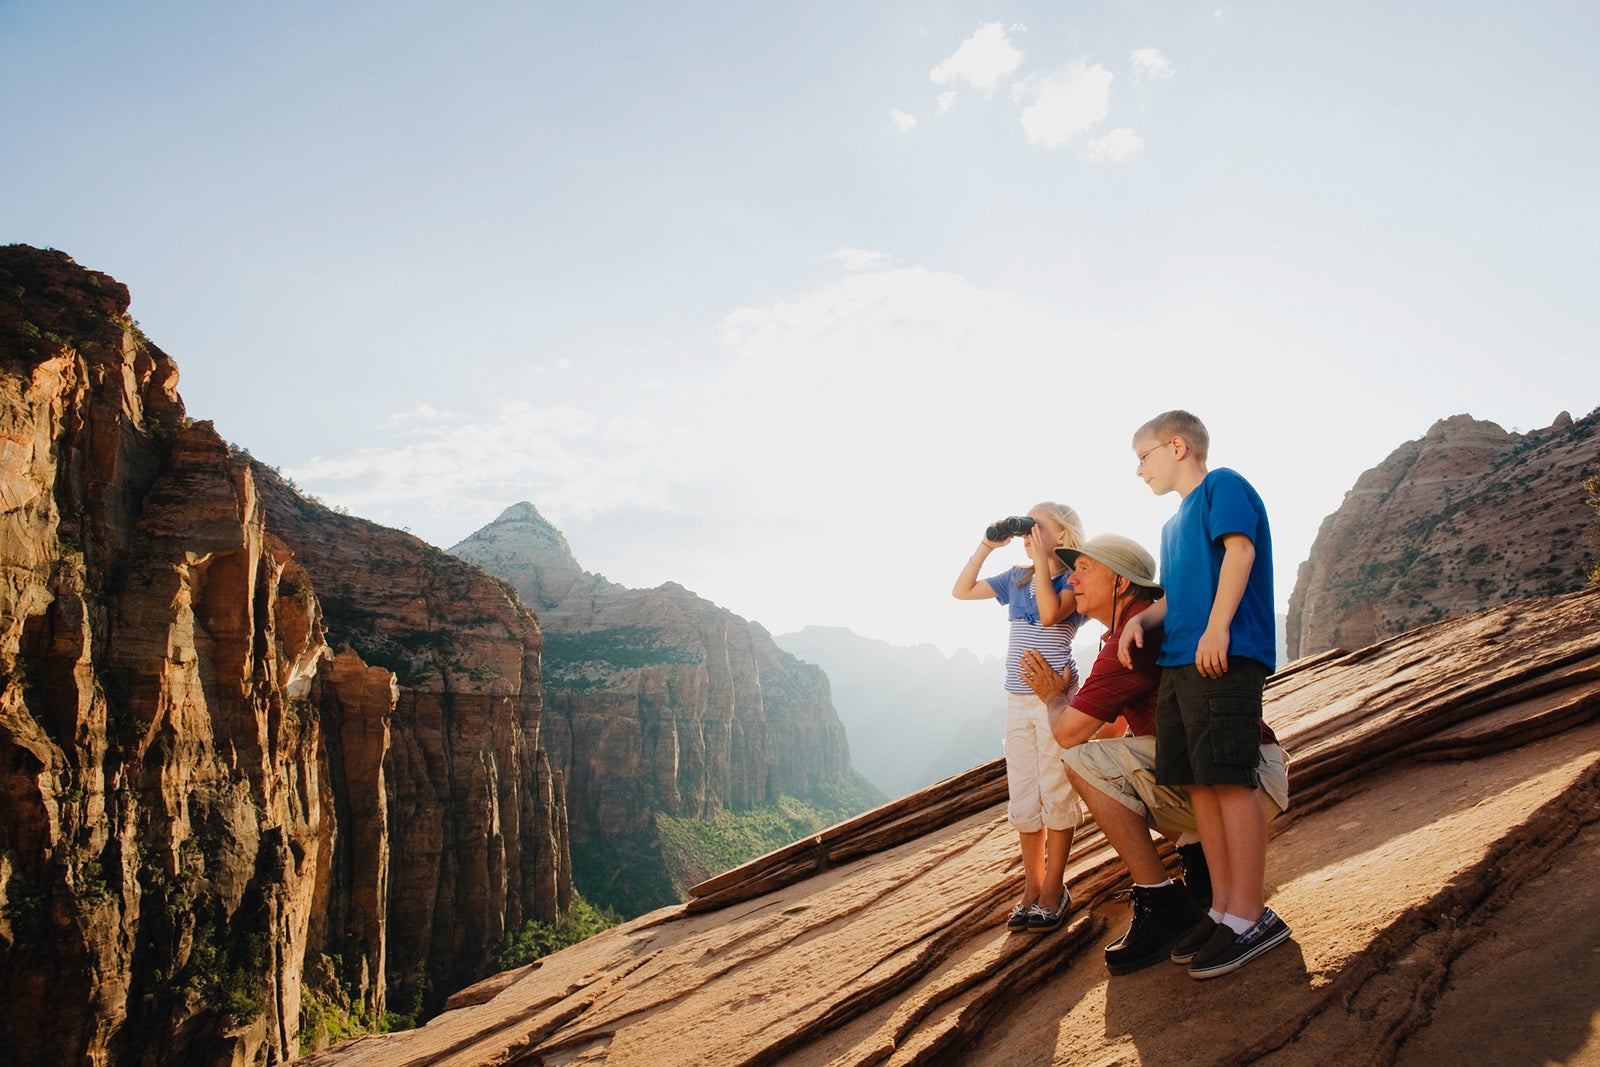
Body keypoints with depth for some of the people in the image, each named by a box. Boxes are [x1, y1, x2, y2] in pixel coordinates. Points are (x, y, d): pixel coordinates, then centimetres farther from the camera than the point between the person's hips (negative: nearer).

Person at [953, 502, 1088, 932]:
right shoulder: (1015, 579, 11)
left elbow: (1050, 613, -25)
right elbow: (961, 590, 12)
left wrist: (1040, 558, -20)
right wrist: (986, 545, 5)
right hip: (1017, 699, 6)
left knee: (1056, 795, 0)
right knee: (1023, 800, 9)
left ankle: (1053, 891, 10)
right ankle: (1032, 887, 19)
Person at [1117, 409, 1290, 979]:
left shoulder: (1222, 485, 2)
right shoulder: (1173, 525, 28)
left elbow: (1240, 549, -12)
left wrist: (1217, 628, -22)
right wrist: (1142, 618, 6)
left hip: (1224, 657, -9)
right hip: (1178, 664, 9)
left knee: (1230, 781, -9)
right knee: (1199, 783, 7)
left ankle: (1250, 916, -4)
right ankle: (1223, 907, 13)